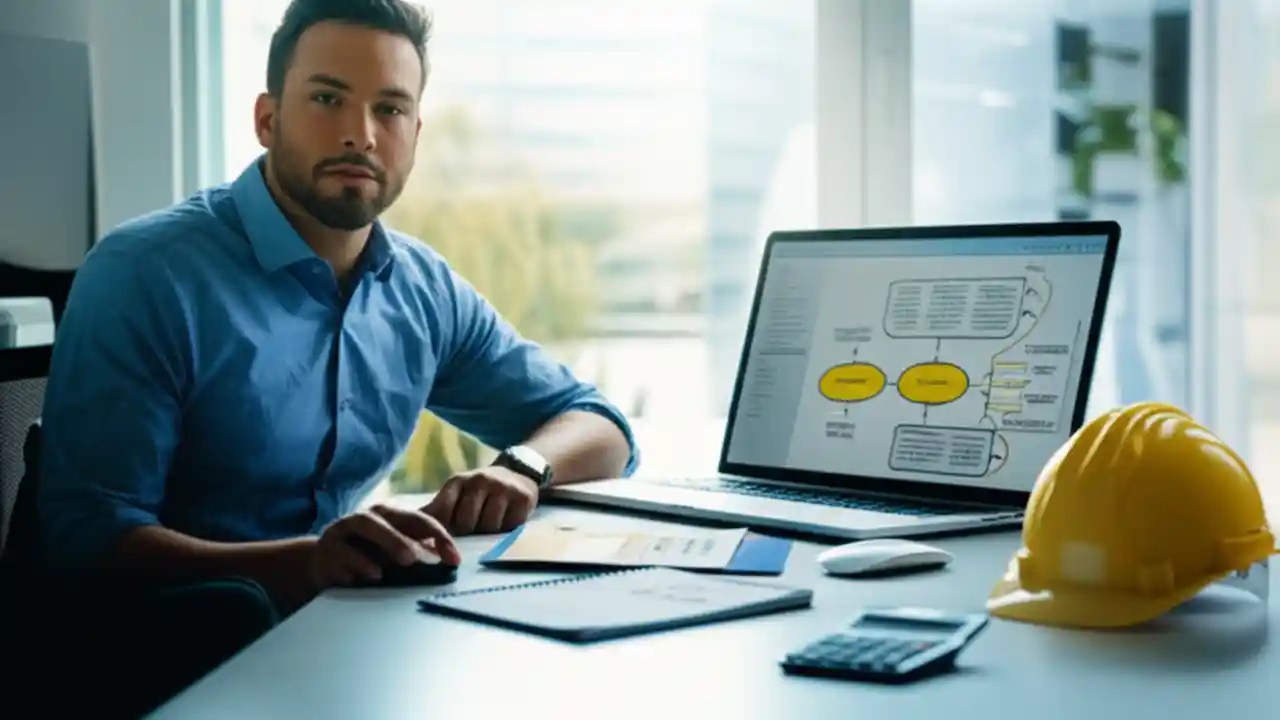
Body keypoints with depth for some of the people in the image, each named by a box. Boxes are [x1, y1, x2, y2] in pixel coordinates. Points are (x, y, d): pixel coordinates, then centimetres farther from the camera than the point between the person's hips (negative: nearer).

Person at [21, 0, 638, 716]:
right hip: (188, 652, -4)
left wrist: (521, 465, -11)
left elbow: (602, 428, 13)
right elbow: (86, 540, -18)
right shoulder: (143, 273, -12)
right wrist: (303, 562, -35)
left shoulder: (427, 290, 6)